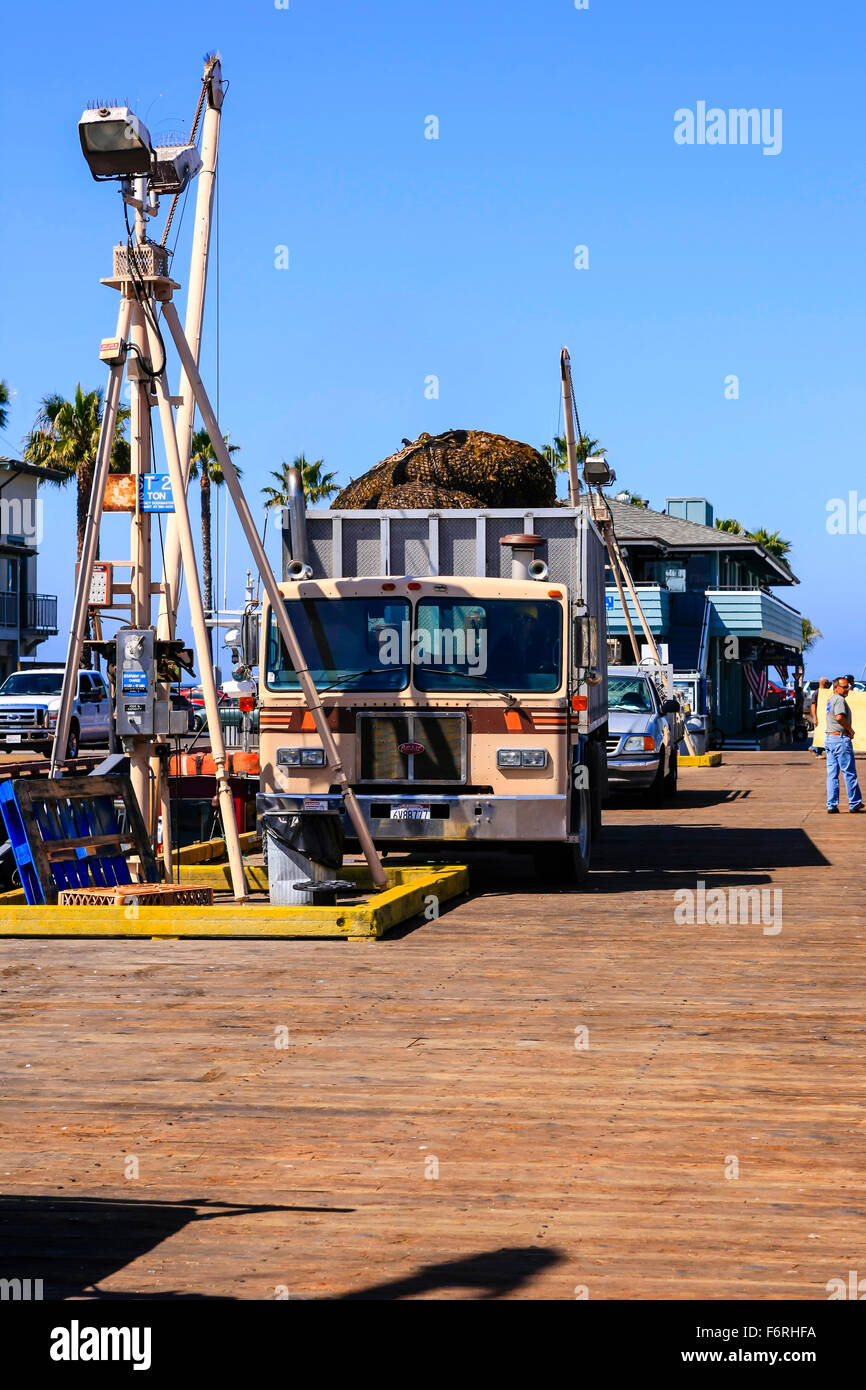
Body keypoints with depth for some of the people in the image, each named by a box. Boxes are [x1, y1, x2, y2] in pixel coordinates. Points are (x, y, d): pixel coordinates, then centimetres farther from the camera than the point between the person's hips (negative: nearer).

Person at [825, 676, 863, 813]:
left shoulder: (831, 699, 17)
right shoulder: (839, 700, -13)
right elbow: (839, 717, -29)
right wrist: (850, 730, -16)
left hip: (829, 738, 9)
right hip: (841, 738, -9)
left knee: (832, 774, 7)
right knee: (849, 773, 1)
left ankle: (831, 805, 5)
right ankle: (854, 803, 8)